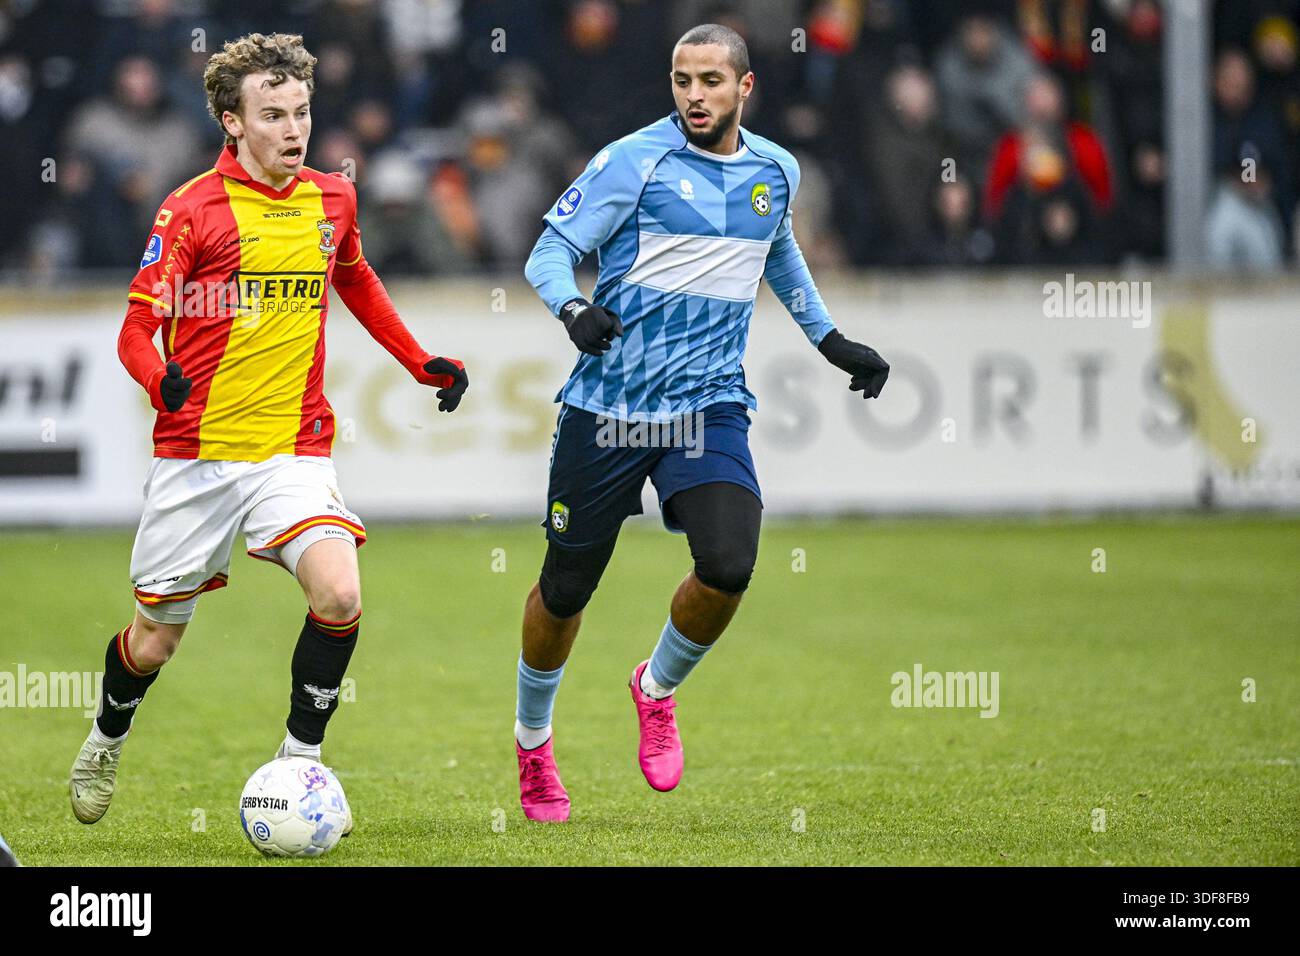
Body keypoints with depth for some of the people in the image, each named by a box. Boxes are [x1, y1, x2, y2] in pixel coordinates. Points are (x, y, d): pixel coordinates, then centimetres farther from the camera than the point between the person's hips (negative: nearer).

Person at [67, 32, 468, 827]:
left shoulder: (332, 199, 6)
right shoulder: (191, 210, -8)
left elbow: (356, 283, 27)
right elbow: (138, 330, -10)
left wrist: (422, 363, 20)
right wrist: (163, 381, -31)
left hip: (295, 449, 3)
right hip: (198, 455, -3)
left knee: (339, 594, -23)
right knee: (154, 641, 8)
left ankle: (300, 761, -6)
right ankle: (107, 741, 40)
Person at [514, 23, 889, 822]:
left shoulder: (776, 172, 8)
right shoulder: (634, 160, -7)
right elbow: (550, 251, -8)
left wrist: (831, 342, 31)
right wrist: (574, 309, -29)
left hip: (710, 406, 3)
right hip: (607, 406, -2)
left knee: (729, 567, -20)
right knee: (566, 588, 6)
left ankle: (657, 690, 11)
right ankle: (532, 741, 32)